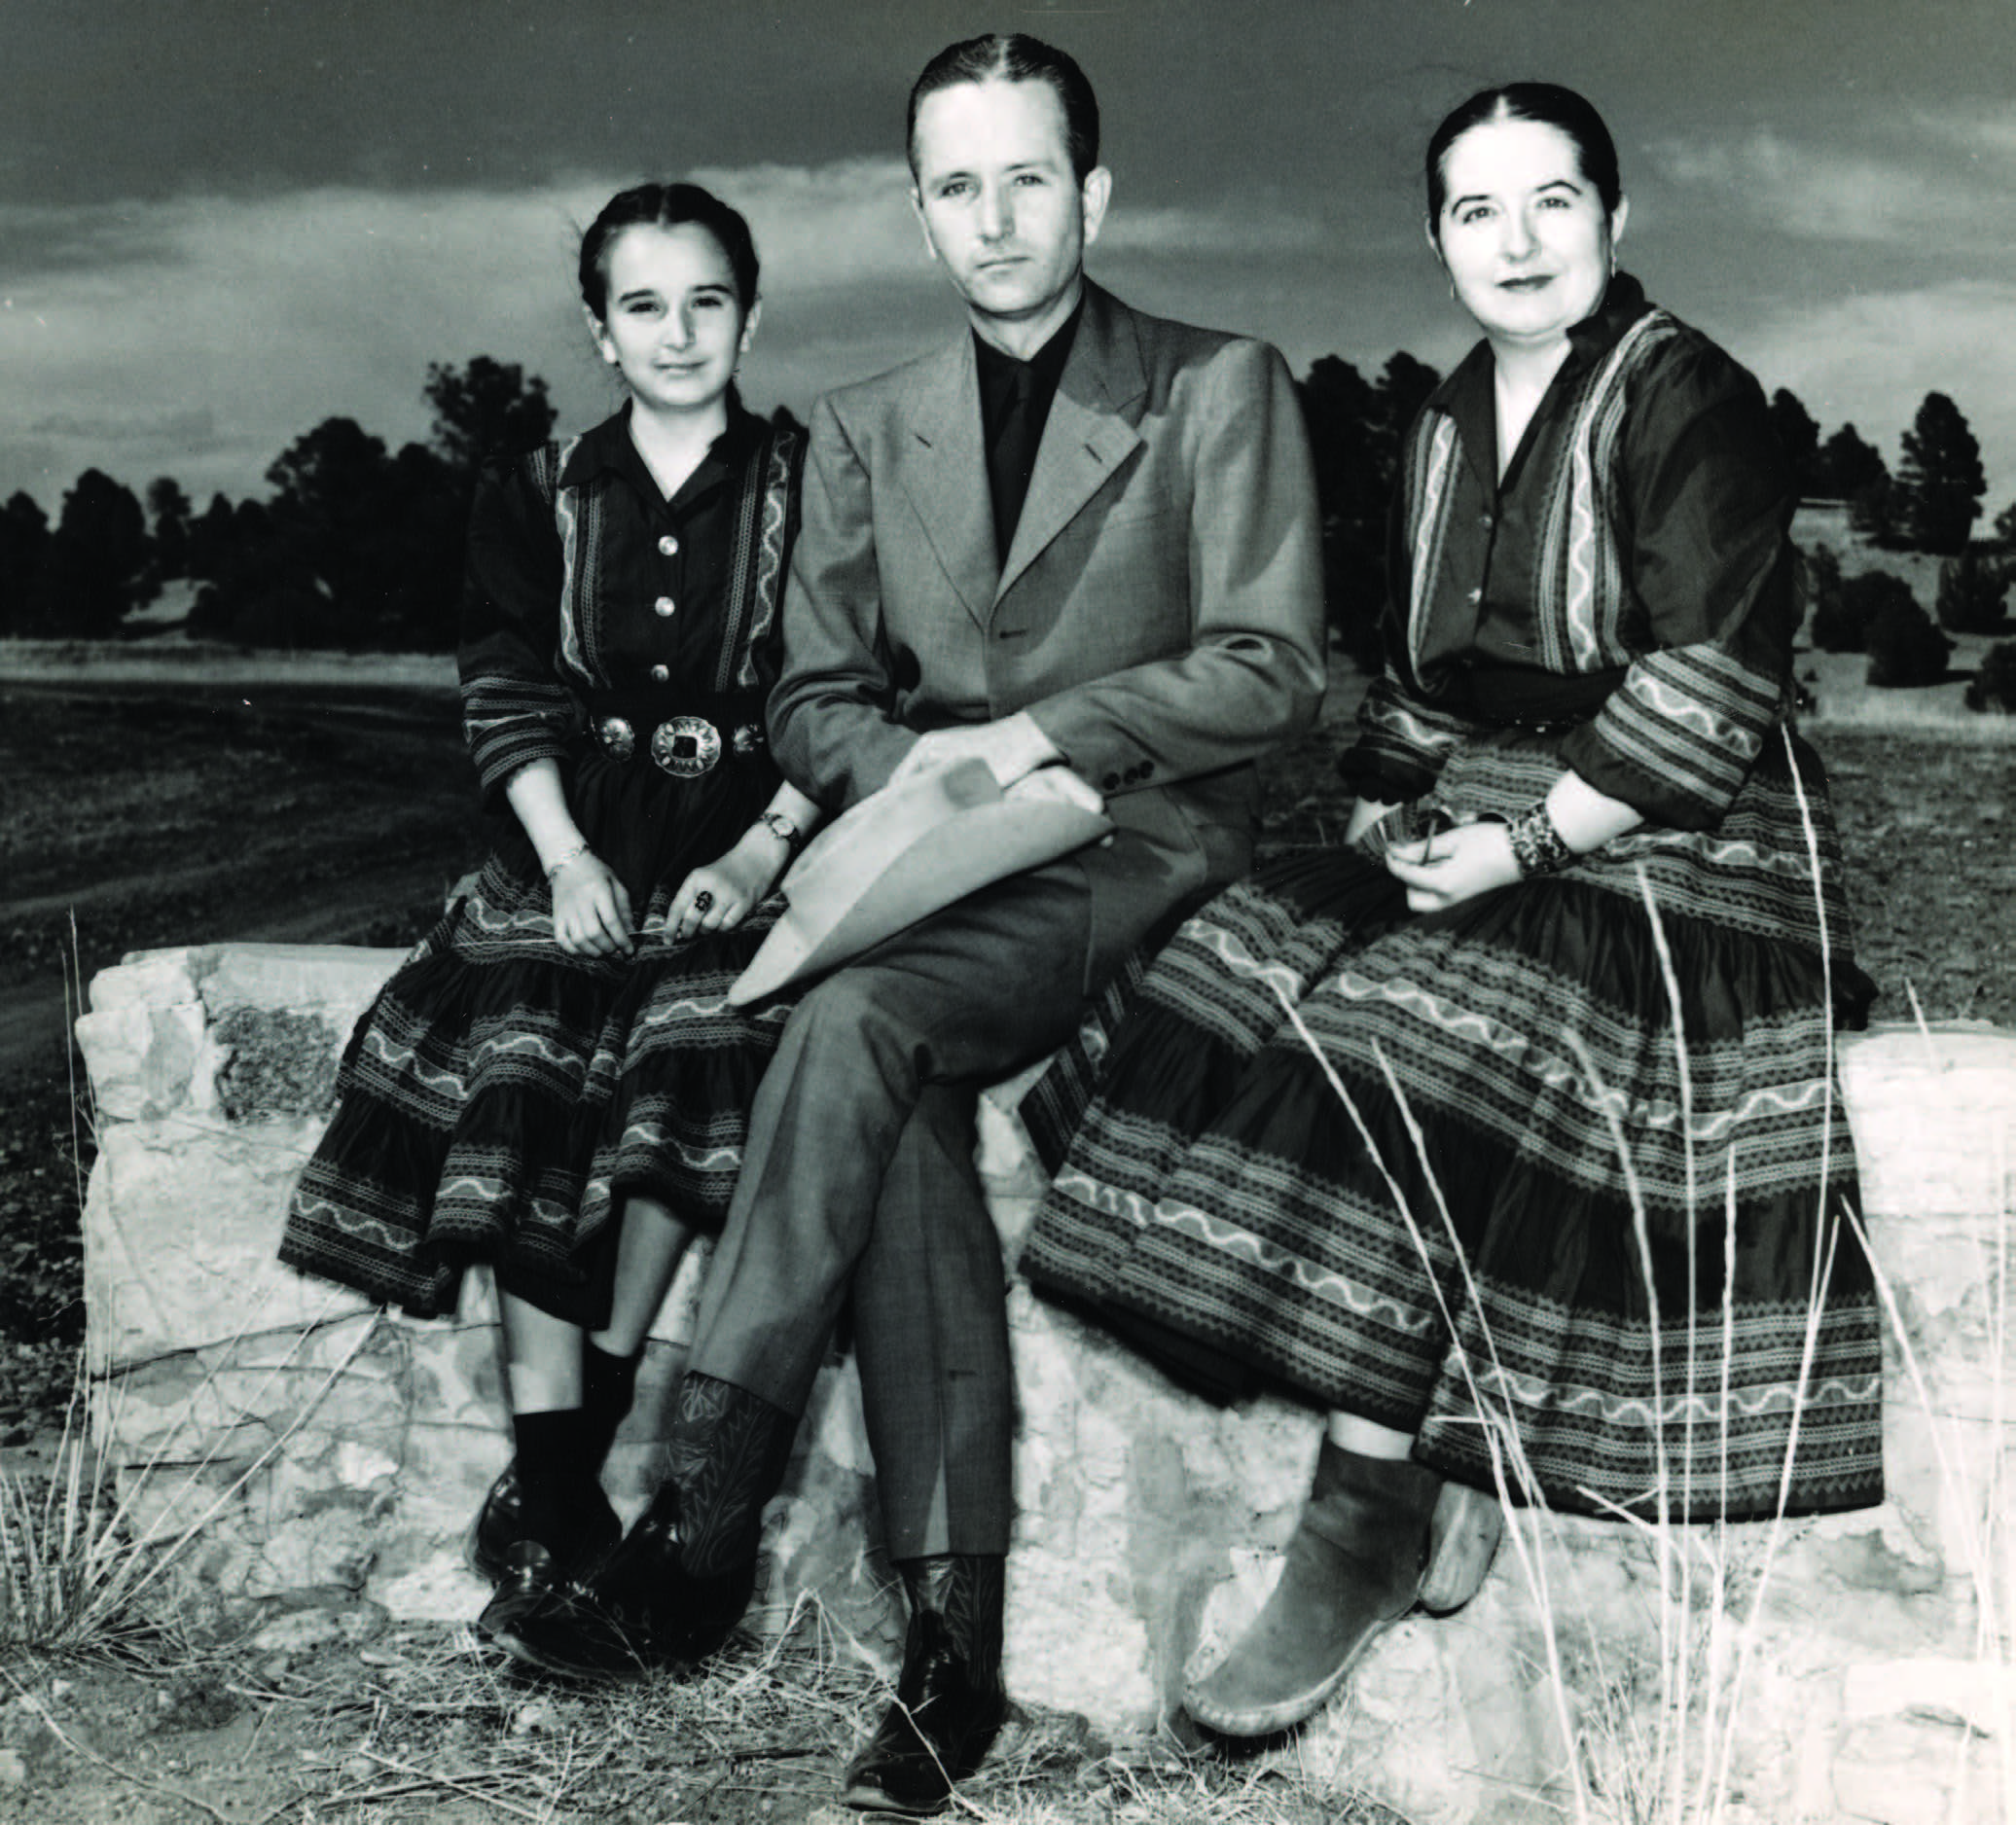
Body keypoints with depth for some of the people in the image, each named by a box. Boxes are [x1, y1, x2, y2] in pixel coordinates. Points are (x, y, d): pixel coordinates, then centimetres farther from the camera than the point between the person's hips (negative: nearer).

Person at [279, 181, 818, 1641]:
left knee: (692, 1052, -30)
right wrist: (568, 861, -9)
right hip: (579, 850, 2)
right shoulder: (538, 500, 14)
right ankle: (555, 1491, -21)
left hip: (746, 849, -2)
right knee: (516, 1079, -23)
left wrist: (760, 857, -13)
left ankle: (583, 1444, -16)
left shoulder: (807, 491, 6)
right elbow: (508, 705, 7)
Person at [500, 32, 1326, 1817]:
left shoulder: (1221, 389, 5)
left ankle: (704, 1516, -27)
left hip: (1140, 853, -3)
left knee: (859, 1018, -32)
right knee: (901, 1098, -30)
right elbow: (817, 700, 13)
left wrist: (1045, 736, -15)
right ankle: (956, 1626, -27)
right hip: (935, 863, 4)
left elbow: (1271, 667, -4)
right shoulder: (866, 428, 17)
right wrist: (930, 774, -9)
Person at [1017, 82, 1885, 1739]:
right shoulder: (1448, 430, 16)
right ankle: (1398, 1472, -17)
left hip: (1672, 859, -8)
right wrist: (1393, 810, 5)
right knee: (1249, 978, -15)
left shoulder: (1688, 401, -7)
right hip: (1476, 831, 8)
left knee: (1399, 1040, -29)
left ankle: (1365, 1533, -23)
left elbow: (1709, 691, -15)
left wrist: (1525, 844, -18)